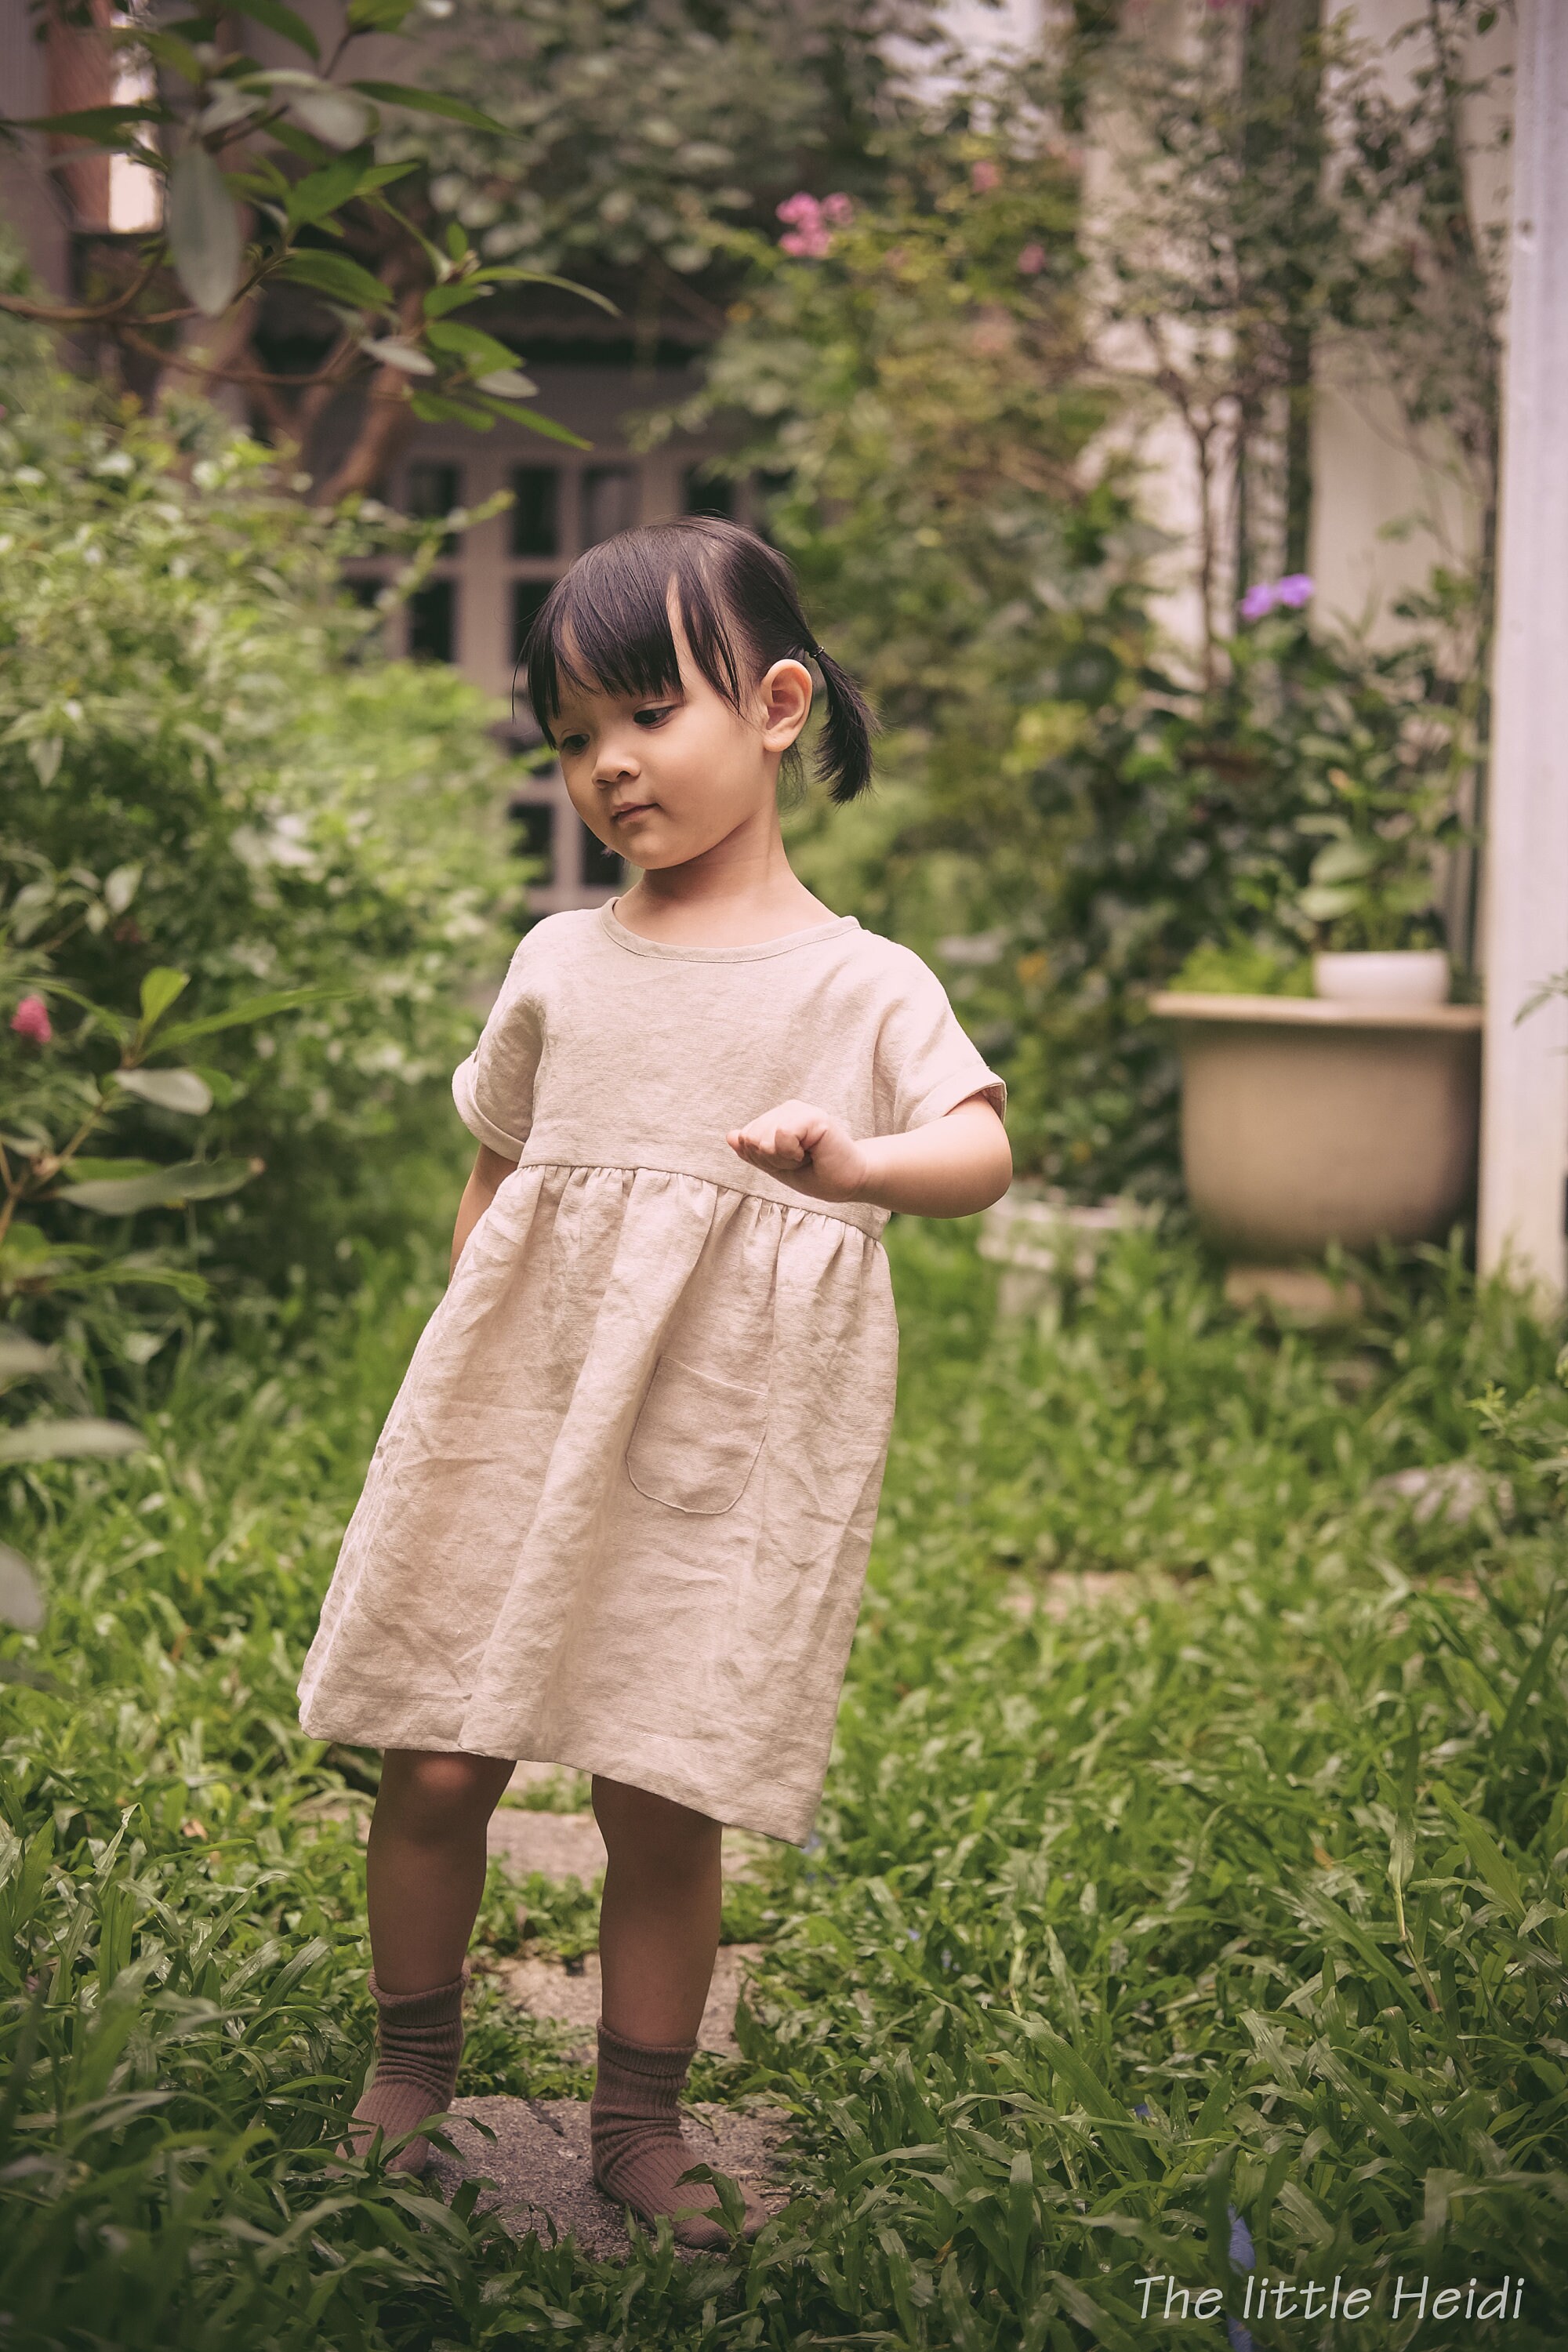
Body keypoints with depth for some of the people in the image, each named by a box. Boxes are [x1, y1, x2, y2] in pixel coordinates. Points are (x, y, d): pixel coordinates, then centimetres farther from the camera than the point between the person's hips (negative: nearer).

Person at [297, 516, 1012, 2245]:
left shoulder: (860, 986, -2)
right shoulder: (561, 966, 9)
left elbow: (982, 1149, -18)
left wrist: (859, 1163, -38)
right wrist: (463, 1365, 13)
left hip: (723, 1448, -2)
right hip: (517, 1411, 3)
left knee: (663, 1804, 1)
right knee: (437, 1763, 3)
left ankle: (639, 2120, 20)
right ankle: (410, 2069, 25)